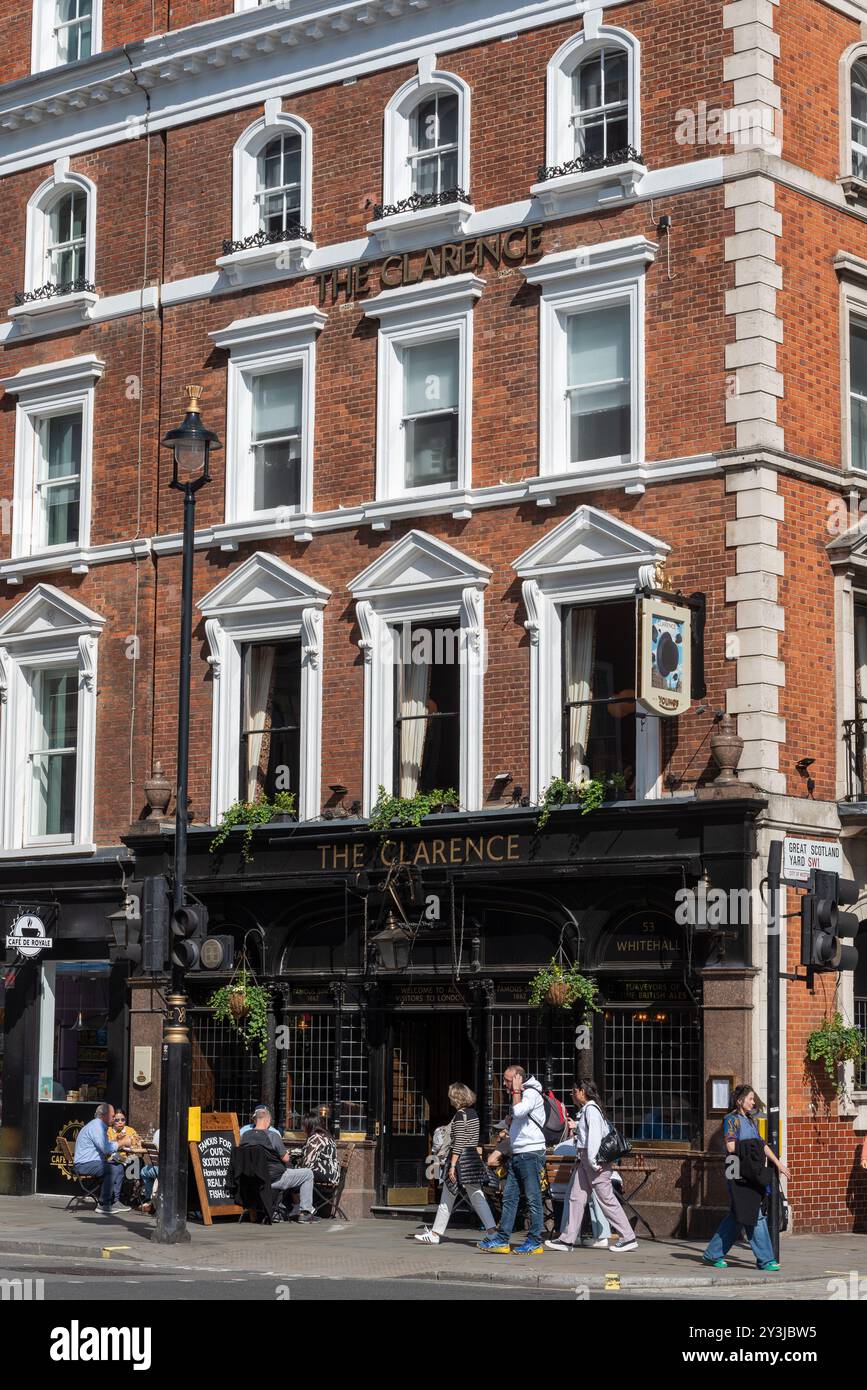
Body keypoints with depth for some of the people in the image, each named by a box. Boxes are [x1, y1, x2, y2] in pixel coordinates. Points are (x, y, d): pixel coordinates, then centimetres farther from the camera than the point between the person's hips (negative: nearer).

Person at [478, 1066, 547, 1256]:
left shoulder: (531, 1094, -9)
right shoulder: (519, 1095, 20)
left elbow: (519, 1111, -26)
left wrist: (516, 1091, -14)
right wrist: (511, 1123, 13)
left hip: (531, 1153, -10)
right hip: (517, 1154, 10)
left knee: (533, 1198, -5)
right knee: (509, 1197, 6)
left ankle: (535, 1242, -1)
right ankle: (502, 1240, 7)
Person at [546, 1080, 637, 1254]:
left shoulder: (591, 1109, -13)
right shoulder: (585, 1109, 18)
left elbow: (595, 1134, -21)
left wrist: (592, 1160, -23)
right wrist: (576, 1127, 10)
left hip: (595, 1158, -11)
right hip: (584, 1158, 11)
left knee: (606, 1198, -7)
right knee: (576, 1197, 8)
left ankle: (628, 1238, -2)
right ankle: (567, 1240, 11)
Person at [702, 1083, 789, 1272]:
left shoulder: (750, 1120, 19)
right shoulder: (732, 1119, -6)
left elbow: (762, 1145, 21)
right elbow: (730, 1146, -15)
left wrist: (778, 1163, 16)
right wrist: (748, 1147, -6)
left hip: (751, 1174, 9)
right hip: (739, 1174, -9)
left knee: (737, 1217, 11)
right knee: (755, 1215, -8)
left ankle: (713, 1254, 19)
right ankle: (765, 1259, -5)